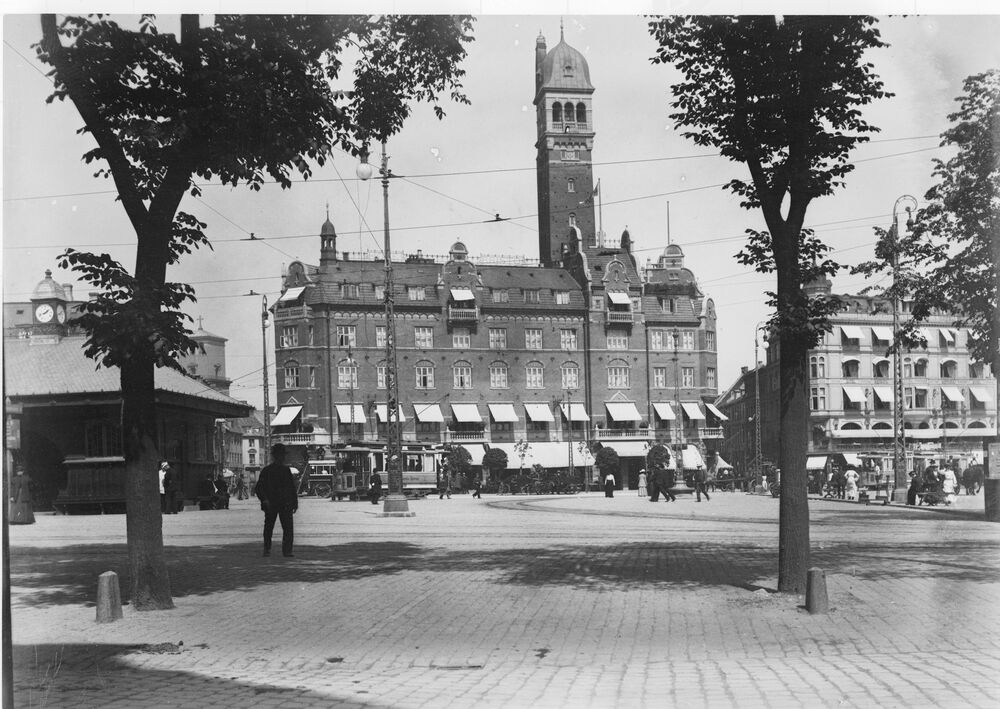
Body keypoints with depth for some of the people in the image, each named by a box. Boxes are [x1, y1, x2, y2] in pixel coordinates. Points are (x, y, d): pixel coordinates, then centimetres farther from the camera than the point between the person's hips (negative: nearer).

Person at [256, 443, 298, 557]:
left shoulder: (286, 470, 12)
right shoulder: (267, 470, 1)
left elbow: (292, 487, 18)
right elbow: (259, 487, -2)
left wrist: (295, 502, 12)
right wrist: (265, 500, -16)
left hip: (285, 504, 2)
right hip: (271, 504, -2)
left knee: (288, 528, -8)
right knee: (268, 527, 6)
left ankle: (287, 550, -6)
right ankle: (267, 550, 19)